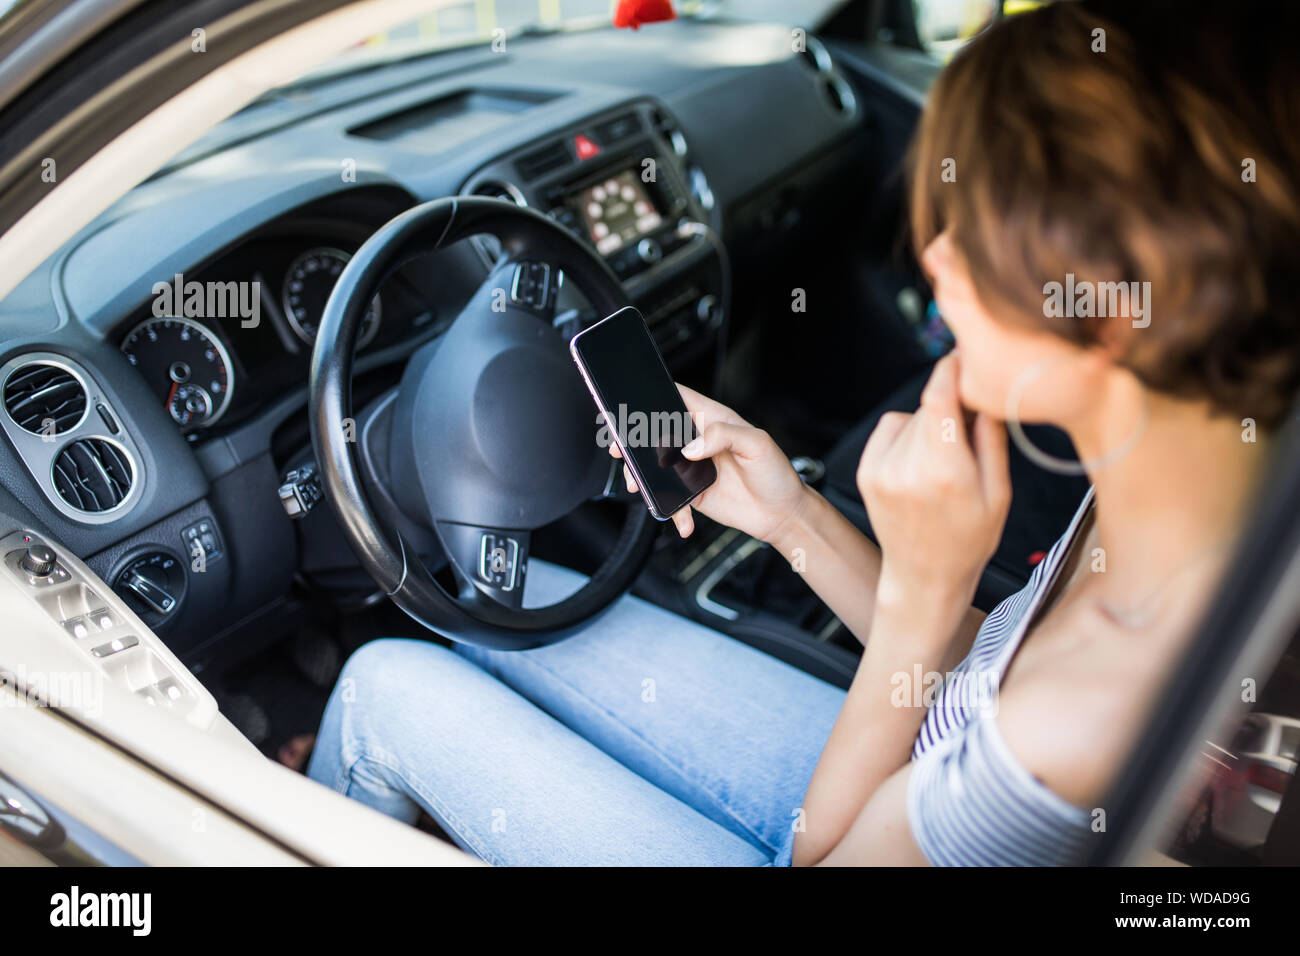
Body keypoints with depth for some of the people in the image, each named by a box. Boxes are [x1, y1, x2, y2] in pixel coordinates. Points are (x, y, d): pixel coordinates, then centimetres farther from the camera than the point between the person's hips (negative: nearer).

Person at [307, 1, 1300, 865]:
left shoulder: (1083, 735, -40)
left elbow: (828, 850, -18)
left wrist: (919, 589, -27)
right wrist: (799, 521, -8)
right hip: (886, 776, 7)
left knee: (391, 689, -2)